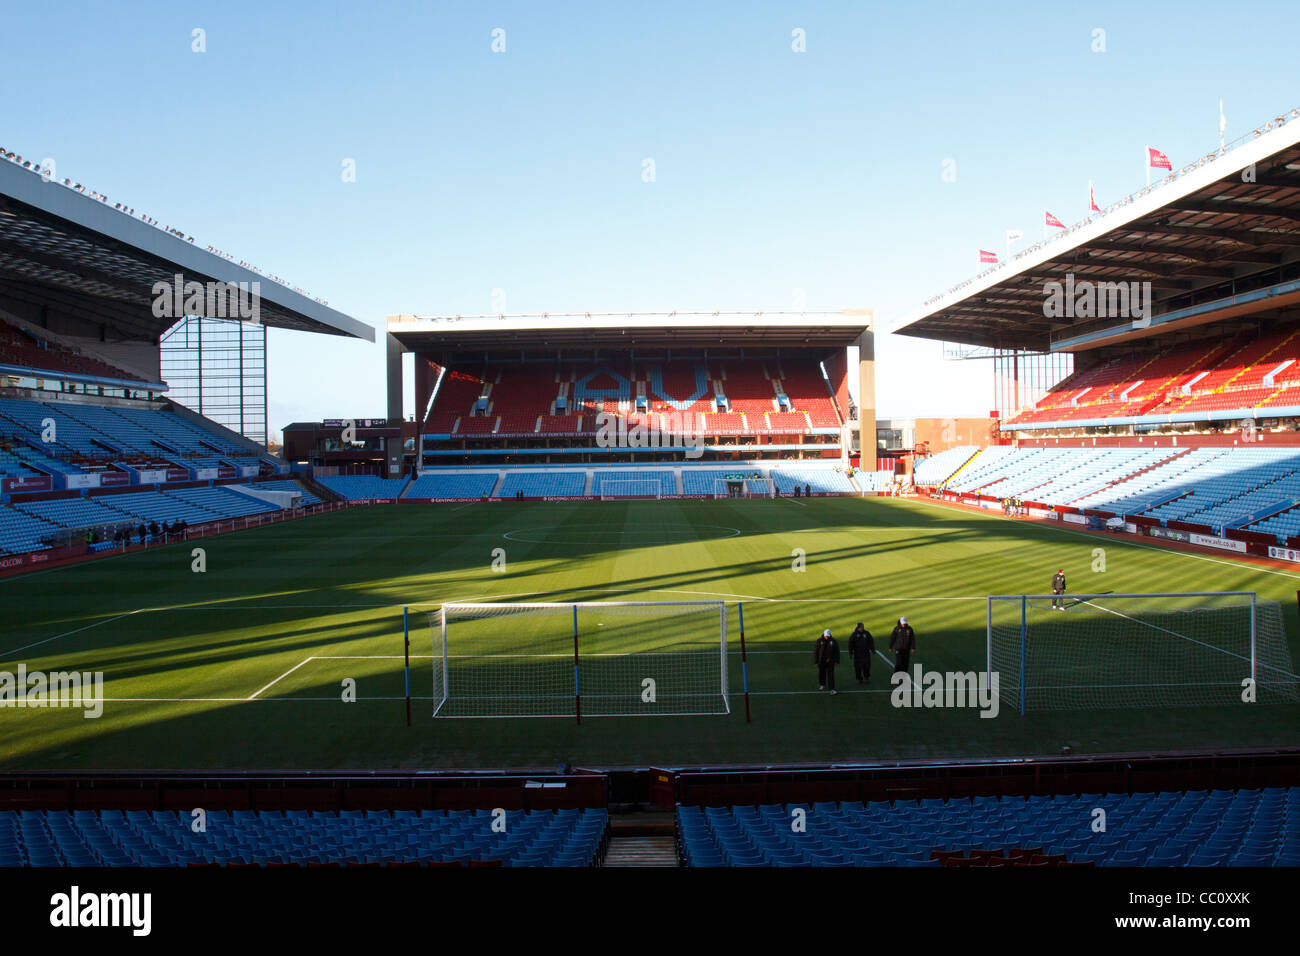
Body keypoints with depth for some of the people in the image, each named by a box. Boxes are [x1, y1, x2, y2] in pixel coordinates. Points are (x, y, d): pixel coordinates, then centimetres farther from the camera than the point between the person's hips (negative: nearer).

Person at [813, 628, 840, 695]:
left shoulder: (833, 641, -3)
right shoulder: (819, 641, -6)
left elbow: (837, 651, 5)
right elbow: (815, 651, -2)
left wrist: (837, 661, 2)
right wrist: (816, 661, -3)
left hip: (830, 661, -1)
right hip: (821, 661, 1)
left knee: (831, 674, -7)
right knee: (821, 673, 12)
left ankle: (832, 689, -8)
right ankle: (822, 685, 36)